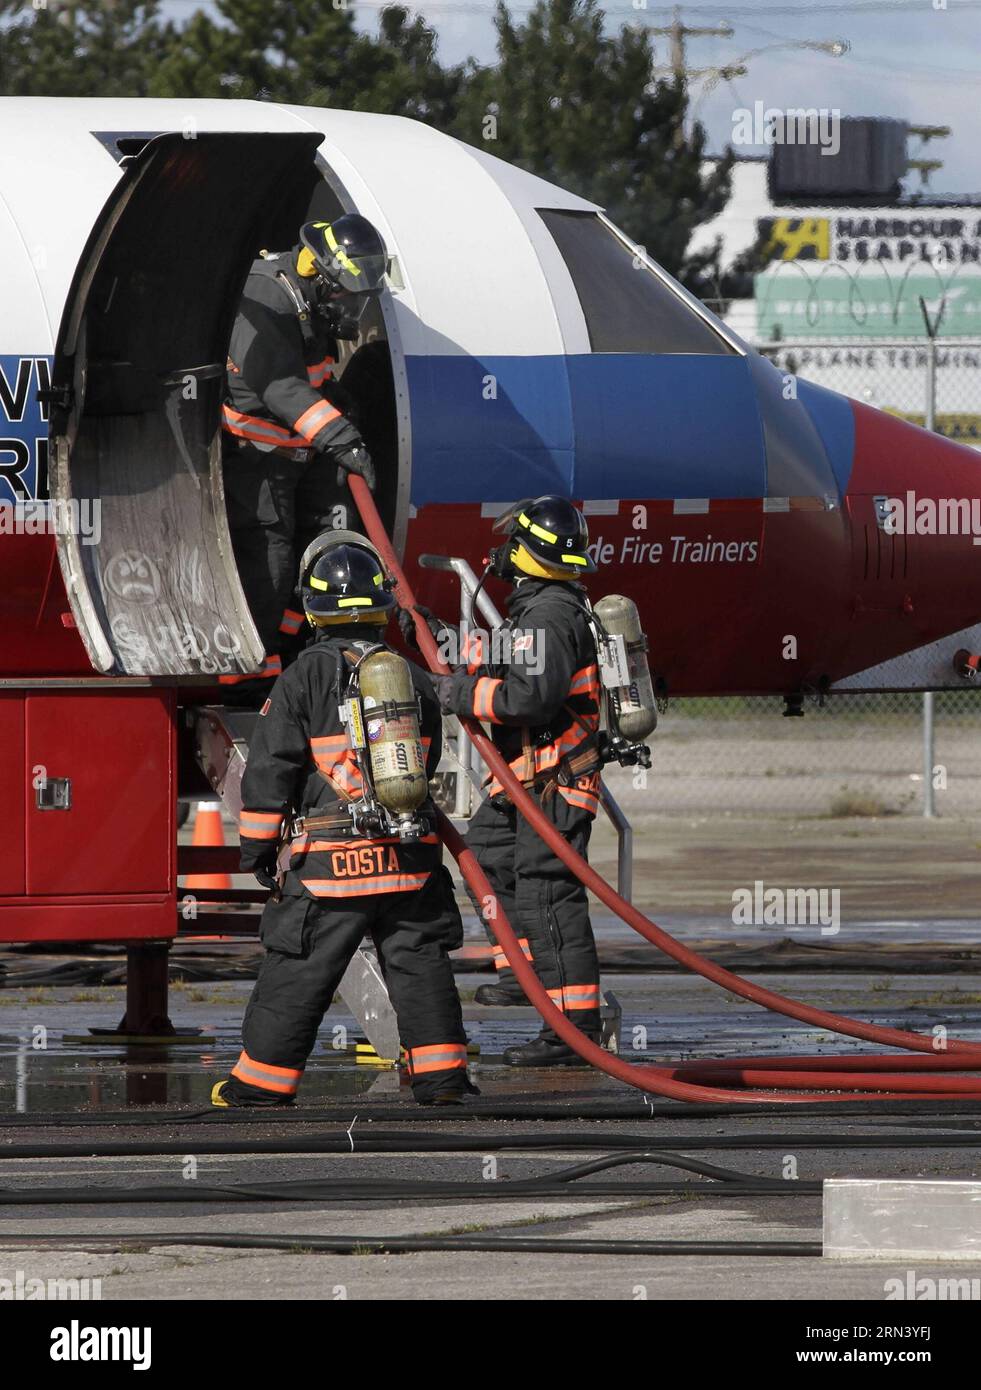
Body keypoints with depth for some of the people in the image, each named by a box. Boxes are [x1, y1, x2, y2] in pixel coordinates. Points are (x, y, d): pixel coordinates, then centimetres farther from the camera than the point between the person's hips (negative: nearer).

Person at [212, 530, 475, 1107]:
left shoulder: (303, 679, -7)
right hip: (409, 858, 3)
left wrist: (258, 846, 4)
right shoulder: (415, 680, 6)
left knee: (297, 974, 4)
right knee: (420, 966, 9)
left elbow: (270, 769, -6)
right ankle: (442, 1075, 6)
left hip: (329, 863, -3)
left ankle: (264, 1081, 9)